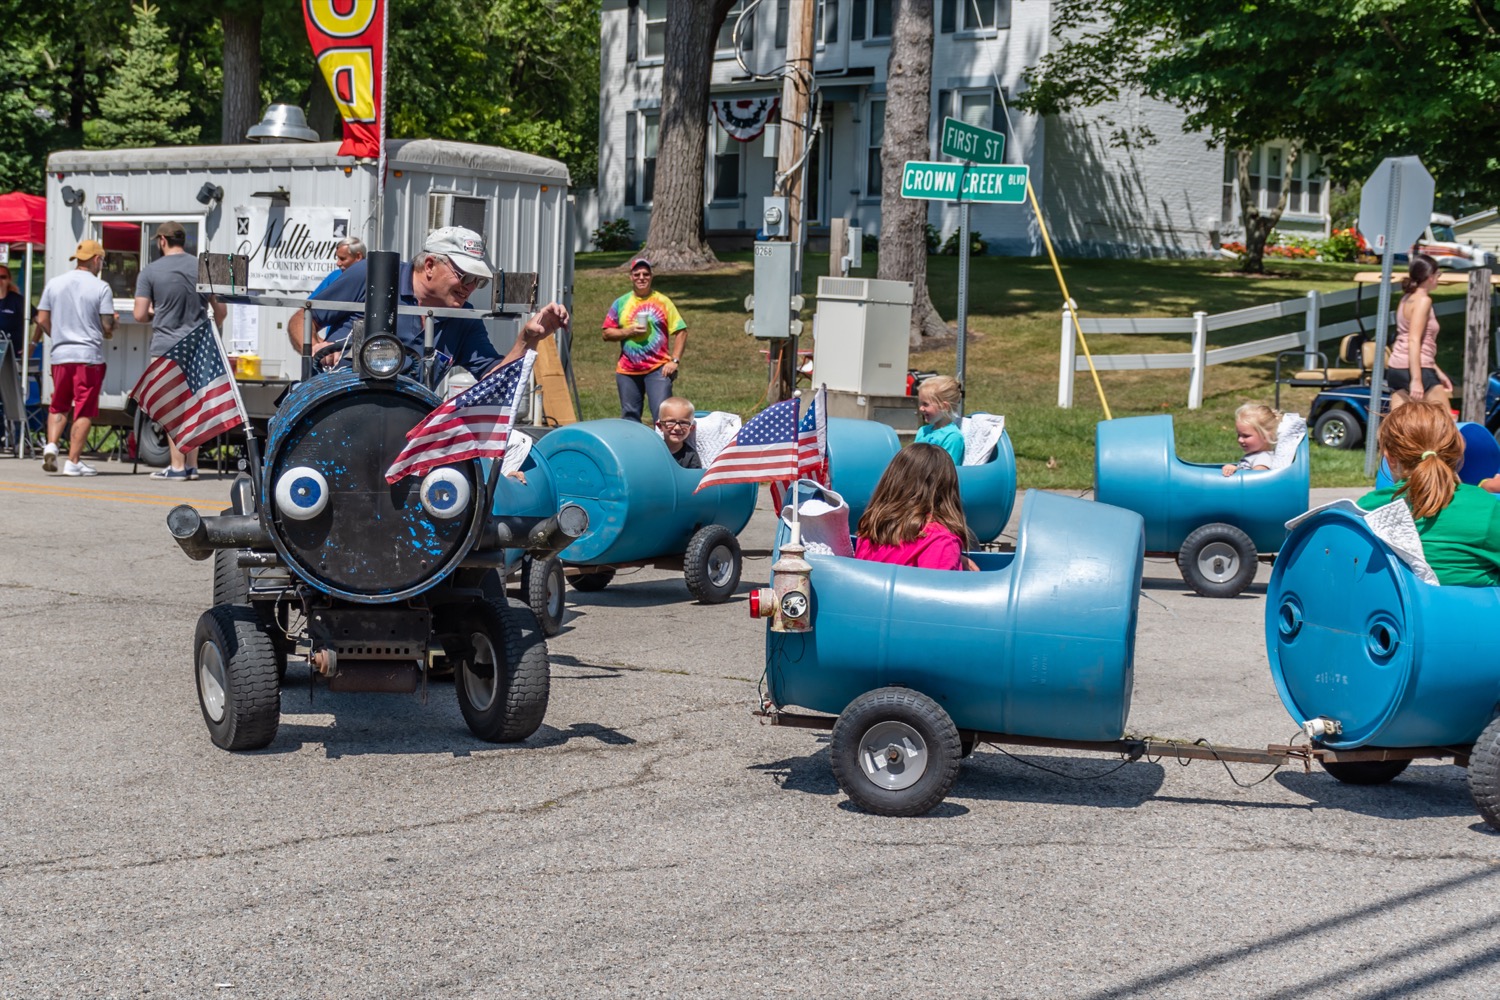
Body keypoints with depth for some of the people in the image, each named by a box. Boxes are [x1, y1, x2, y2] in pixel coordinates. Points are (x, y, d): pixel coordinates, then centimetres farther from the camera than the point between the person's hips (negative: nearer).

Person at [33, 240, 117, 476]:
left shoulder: (54, 284, 6)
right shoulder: (101, 288, -6)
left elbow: (42, 319, 7)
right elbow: (108, 327, -8)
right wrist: (109, 331, 15)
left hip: (60, 355, 4)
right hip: (90, 356, -4)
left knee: (58, 406, 18)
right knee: (84, 410, 1)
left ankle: (51, 445, -2)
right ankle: (73, 461, -1)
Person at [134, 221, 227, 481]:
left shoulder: (150, 272, -4)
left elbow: (140, 315, -7)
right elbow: (221, 310, 7)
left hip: (166, 346, -3)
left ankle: (177, 466, -2)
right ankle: (192, 465, 14)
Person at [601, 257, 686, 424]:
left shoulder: (662, 302, 2)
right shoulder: (620, 303, 9)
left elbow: (681, 332, 0)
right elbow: (607, 334, 8)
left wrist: (675, 361, -9)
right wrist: (628, 331, -10)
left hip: (658, 369, -3)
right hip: (627, 370, 3)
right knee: (630, 416, 9)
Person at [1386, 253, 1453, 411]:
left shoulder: (1407, 299, 17)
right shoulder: (1422, 300, -10)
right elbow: (1414, 341, -19)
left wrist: (1438, 372, 26)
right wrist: (1416, 379, -24)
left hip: (1395, 369, 9)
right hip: (1416, 370, -9)